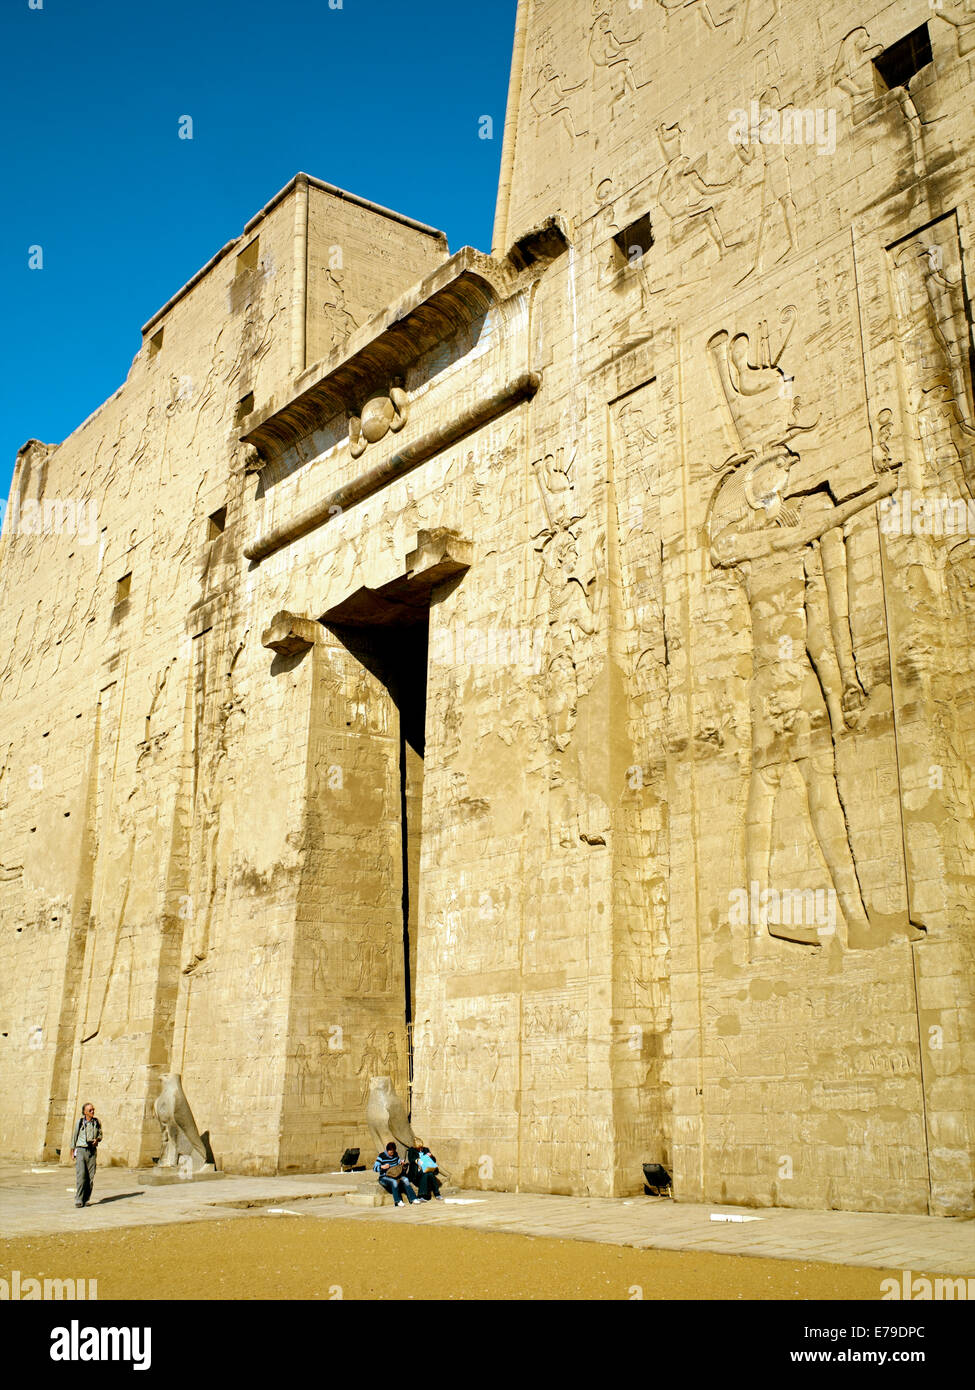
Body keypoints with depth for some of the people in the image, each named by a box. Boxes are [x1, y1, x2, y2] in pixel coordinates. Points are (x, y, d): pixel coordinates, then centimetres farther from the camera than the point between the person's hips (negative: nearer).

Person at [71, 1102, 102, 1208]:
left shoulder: (97, 1122, 7)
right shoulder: (79, 1122, 2)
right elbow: (75, 1137, 10)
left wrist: (97, 1140, -5)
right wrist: (72, 1151, 11)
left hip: (92, 1151, 2)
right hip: (81, 1150, -2)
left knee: (90, 1177, 0)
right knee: (81, 1175, -13)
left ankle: (86, 1200, 10)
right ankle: (78, 1200, -12)